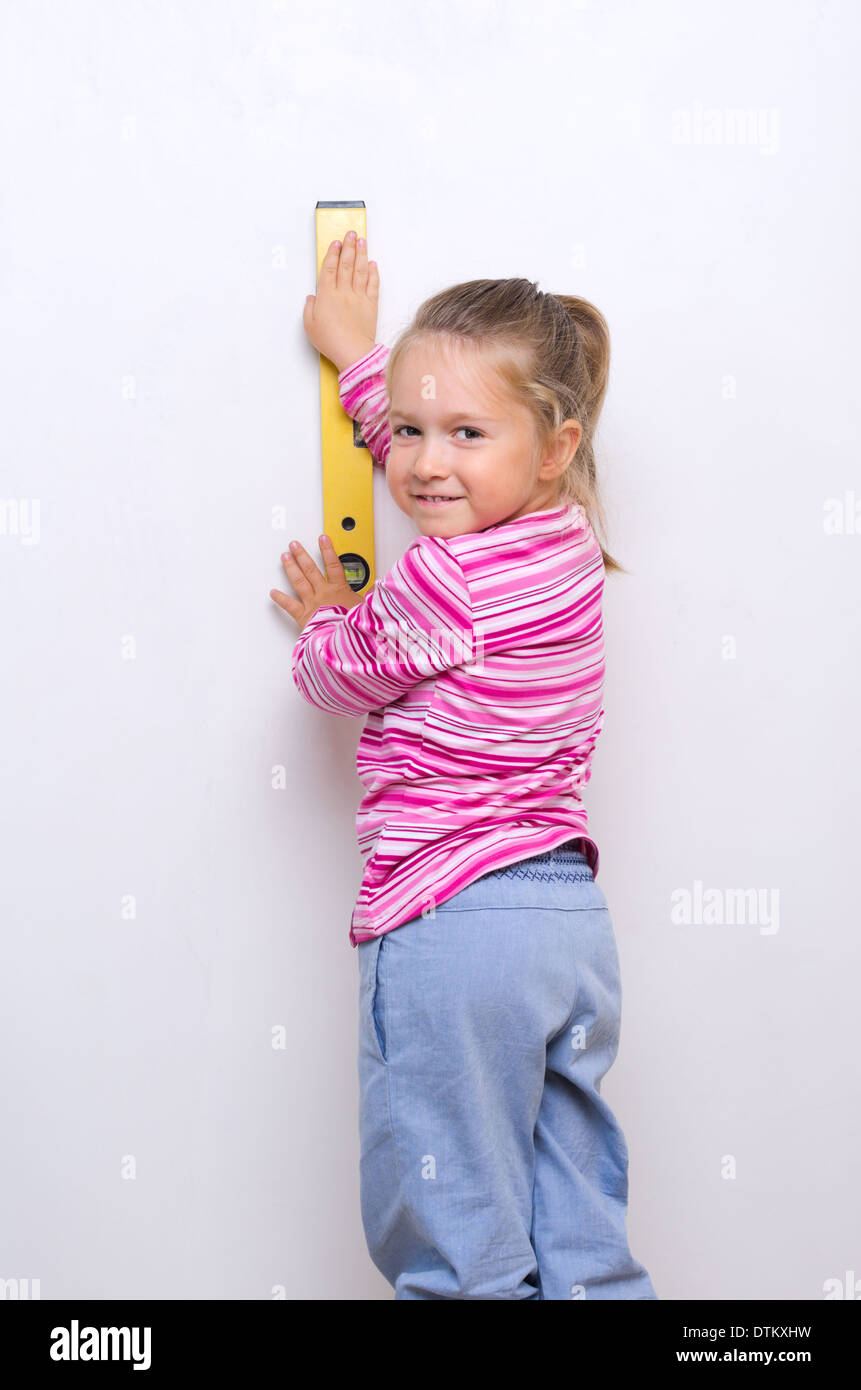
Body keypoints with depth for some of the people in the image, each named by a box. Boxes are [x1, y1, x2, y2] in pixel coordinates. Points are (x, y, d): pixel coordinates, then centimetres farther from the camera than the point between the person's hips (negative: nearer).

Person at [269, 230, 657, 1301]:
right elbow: (423, 442, 26)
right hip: (575, 921, 9)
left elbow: (337, 675, 1)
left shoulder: (441, 583, -18)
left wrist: (324, 618, 22)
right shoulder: (568, 539, 7)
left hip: (448, 923, -8)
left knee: (458, 1254, 5)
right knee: (583, 1242, 16)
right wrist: (358, 351, 38)